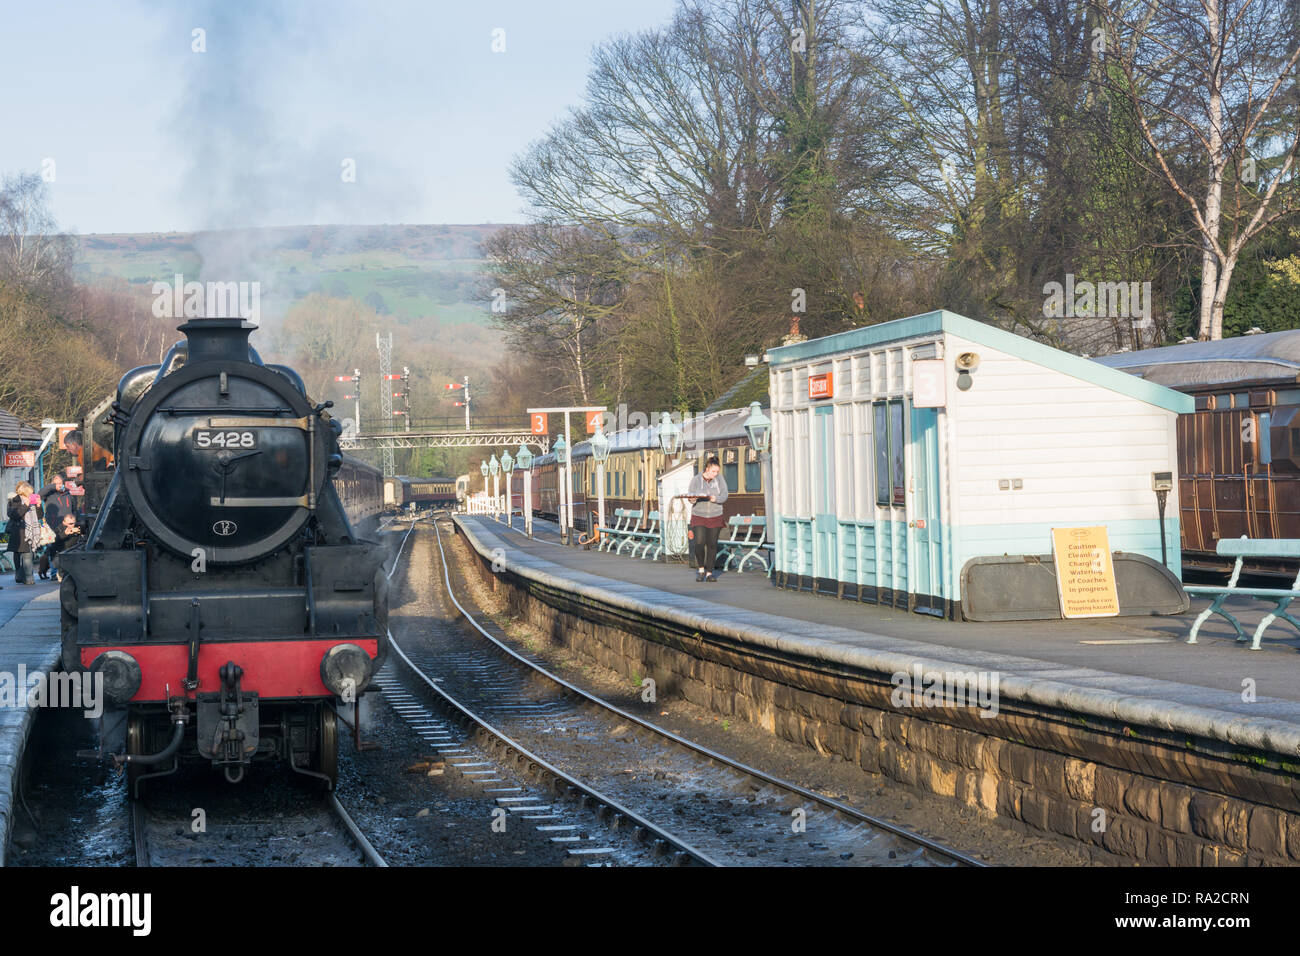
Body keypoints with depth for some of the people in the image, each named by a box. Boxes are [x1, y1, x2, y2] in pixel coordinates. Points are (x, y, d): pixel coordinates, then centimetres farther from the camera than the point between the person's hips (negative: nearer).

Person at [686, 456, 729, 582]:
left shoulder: (719, 479, -1)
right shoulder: (695, 480, -4)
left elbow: (724, 496, -7)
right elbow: (689, 496, -5)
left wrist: (713, 498, -26)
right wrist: (694, 497, -29)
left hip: (715, 517, 1)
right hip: (698, 516, -1)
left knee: (712, 545, 1)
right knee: (699, 543, -14)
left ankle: (709, 573, 10)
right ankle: (701, 569, 8)